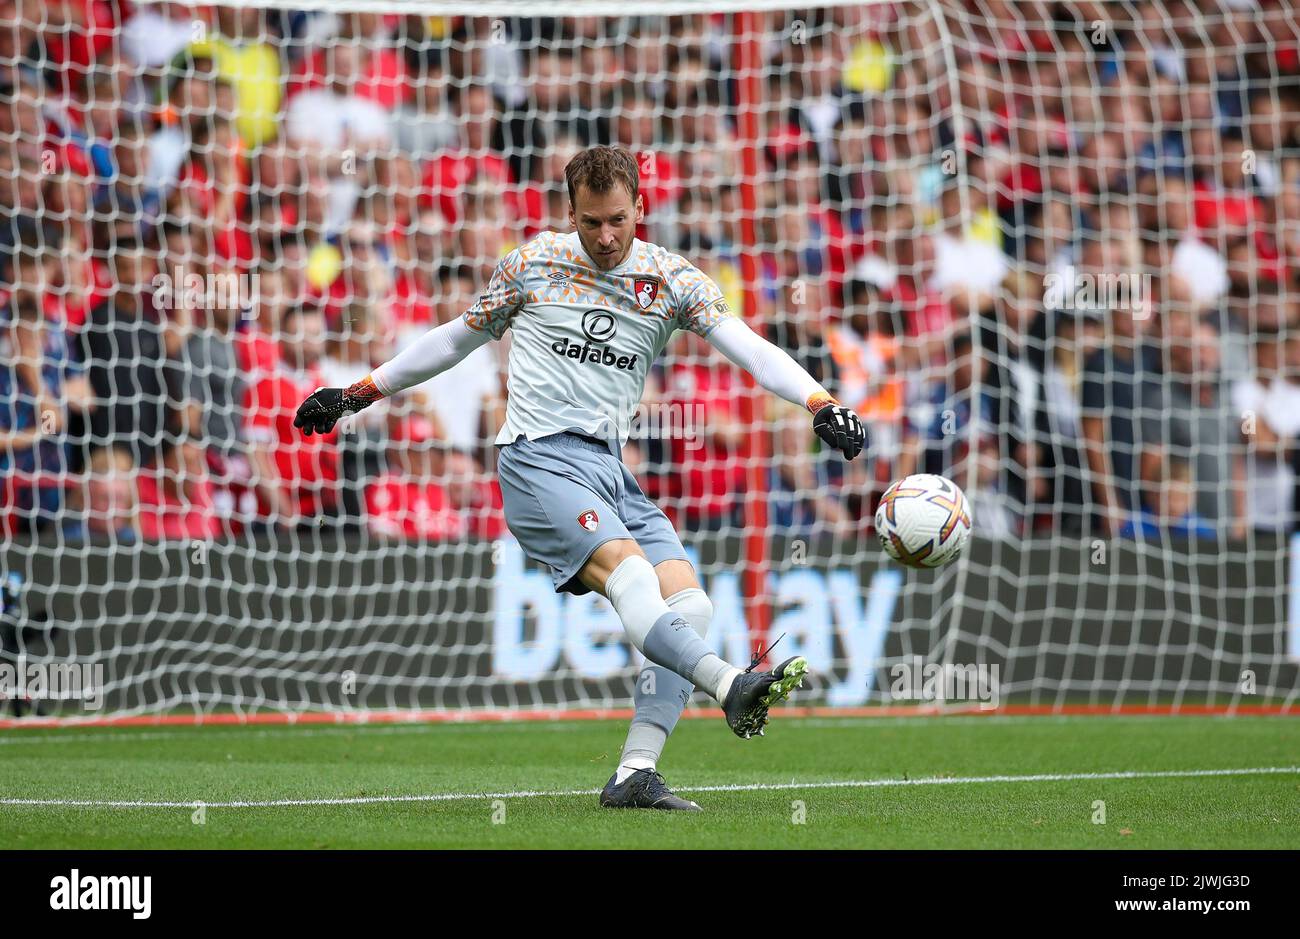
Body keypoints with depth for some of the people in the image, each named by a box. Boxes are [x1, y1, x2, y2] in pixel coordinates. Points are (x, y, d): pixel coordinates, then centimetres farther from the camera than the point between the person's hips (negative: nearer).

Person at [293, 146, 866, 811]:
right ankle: (731, 686, -52)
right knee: (628, 570, -29)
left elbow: (747, 345, -5)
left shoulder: (671, 279, 8)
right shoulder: (533, 263, 5)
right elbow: (459, 337, 20)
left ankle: (634, 775, -17)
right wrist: (360, 393, 23)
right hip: (538, 459, -4)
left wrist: (819, 403, -22)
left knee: (689, 602, -15)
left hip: (610, 469, 4)